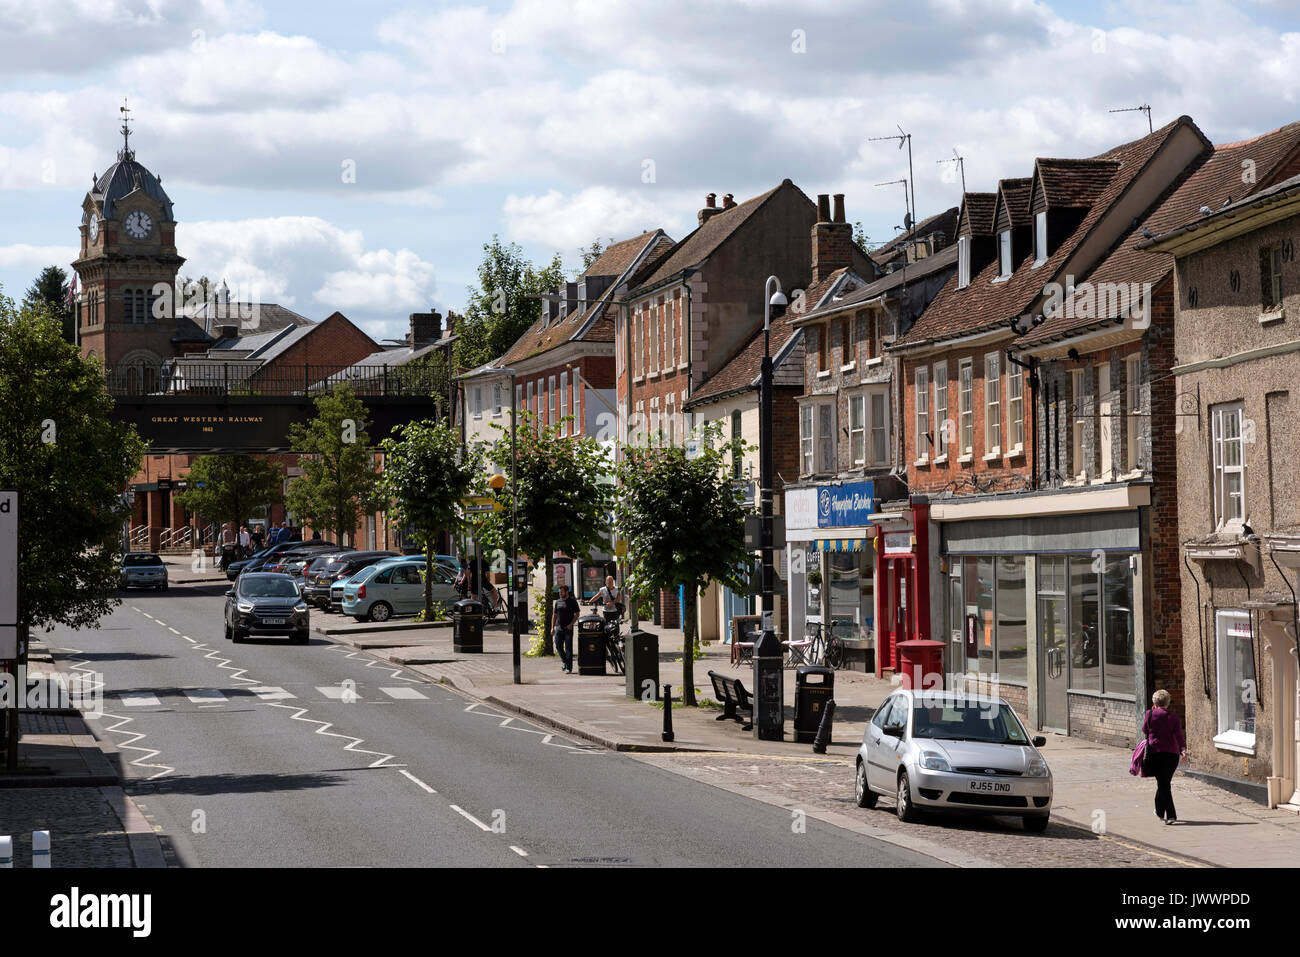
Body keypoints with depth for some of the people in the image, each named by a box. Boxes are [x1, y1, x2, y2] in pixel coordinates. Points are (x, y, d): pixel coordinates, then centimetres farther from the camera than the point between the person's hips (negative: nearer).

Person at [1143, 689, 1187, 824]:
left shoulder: (1149, 715, 0)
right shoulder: (1174, 717, 4)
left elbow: (1144, 730, 16)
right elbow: (1179, 735, -9)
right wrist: (1183, 750, -17)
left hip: (1156, 752, -3)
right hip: (1172, 753, 3)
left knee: (1163, 784, -5)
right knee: (1165, 782, 20)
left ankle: (1171, 815, -18)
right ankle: (1160, 811, 36)